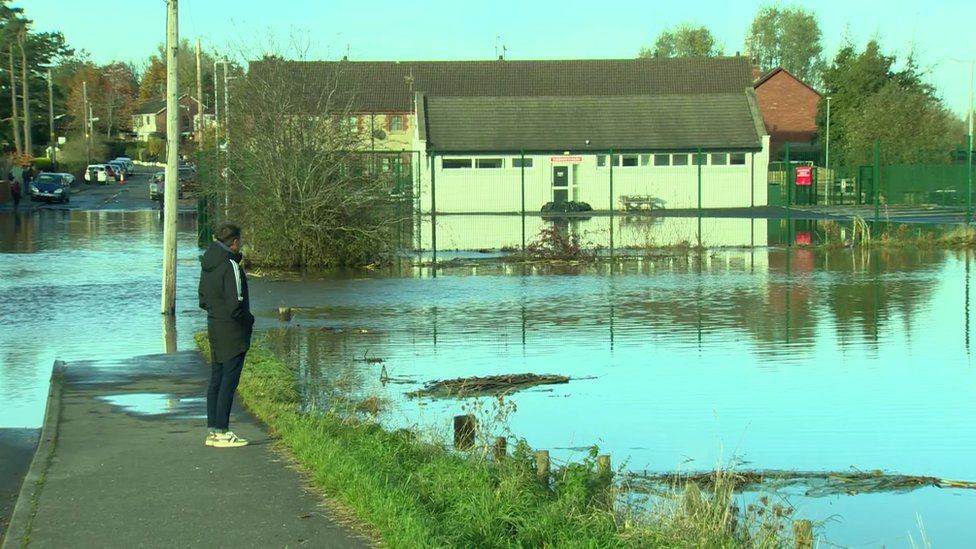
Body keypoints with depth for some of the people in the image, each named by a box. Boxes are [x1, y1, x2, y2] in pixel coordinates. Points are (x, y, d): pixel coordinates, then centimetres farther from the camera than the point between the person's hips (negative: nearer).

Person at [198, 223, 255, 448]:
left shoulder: (208, 264, 10)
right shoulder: (231, 266, -18)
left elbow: (203, 300, 16)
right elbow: (236, 304, -21)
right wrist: (249, 320, -5)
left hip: (215, 328, 9)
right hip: (233, 331, -9)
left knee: (216, 379, 13)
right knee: (229, 381, -4)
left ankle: (212, 430, 17)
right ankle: (221, 432, -3)